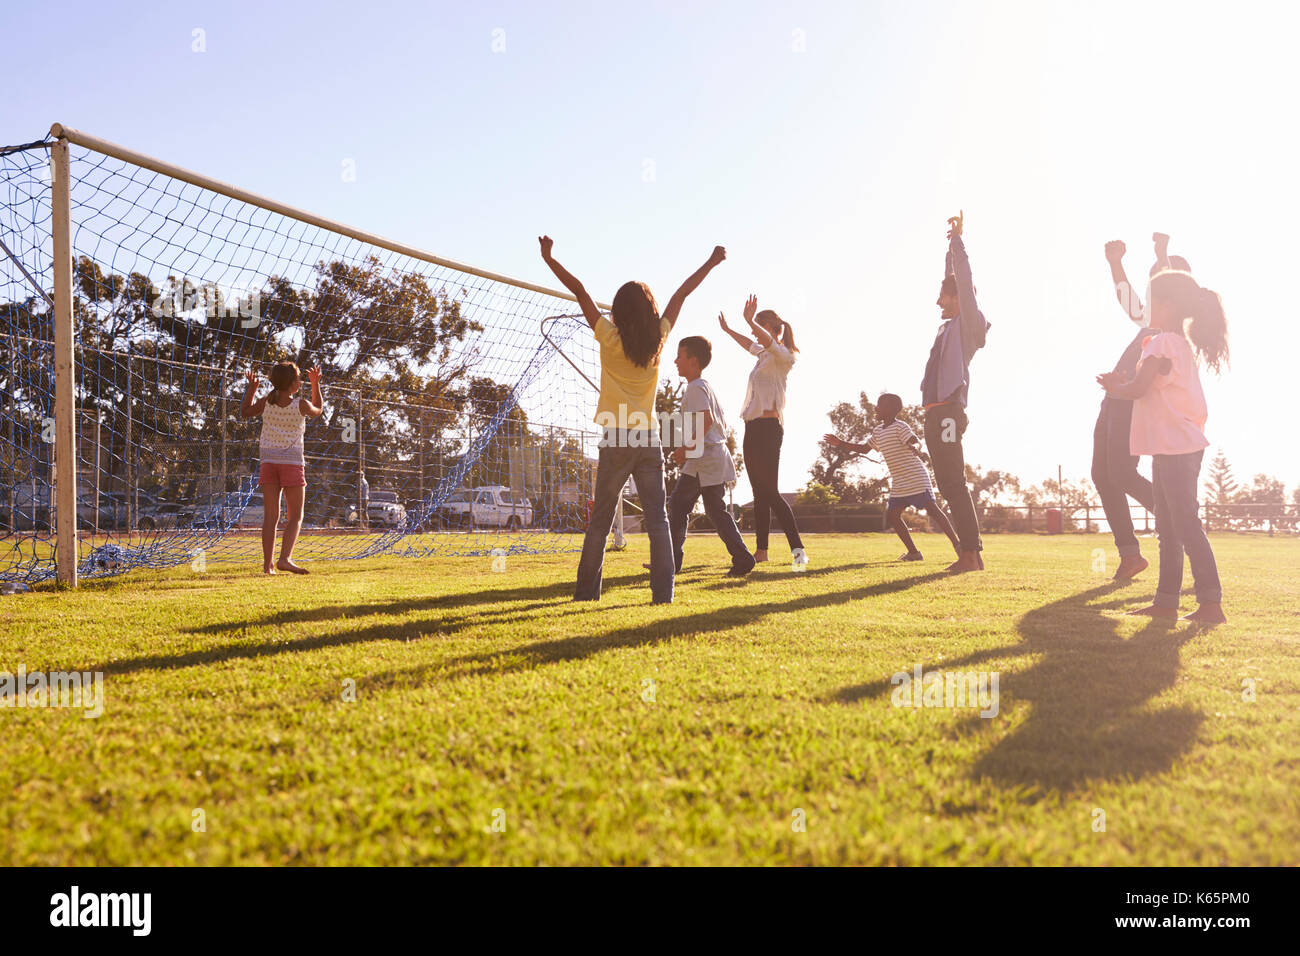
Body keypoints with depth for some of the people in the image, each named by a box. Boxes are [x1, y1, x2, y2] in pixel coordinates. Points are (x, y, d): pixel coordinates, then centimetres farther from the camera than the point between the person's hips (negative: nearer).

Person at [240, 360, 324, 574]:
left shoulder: (266, 402, 0)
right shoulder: (300, 405, -7)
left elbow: (245, 412, 18)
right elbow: (318, 410, 15)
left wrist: (251, 389, 20)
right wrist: (316, 384, 19)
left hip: (269, 461, 3)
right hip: (292, 461, -3)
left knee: (271, 516, 5)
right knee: (296, 517, 2)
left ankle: (267, 563, 0)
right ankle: (285, 558, -16)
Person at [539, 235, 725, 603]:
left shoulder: (610, 339, -3)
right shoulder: (658, 339, 4)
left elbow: (579, 291, 0)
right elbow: (680, 295, 14)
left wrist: (549, 258, 5)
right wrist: (711, 262, 25)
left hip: (617, 439, -2)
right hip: (650, 438, 2)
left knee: (600, 521, 5)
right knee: (657, 520, 1)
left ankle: (587, 590, 8)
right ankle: (663, 591, -5)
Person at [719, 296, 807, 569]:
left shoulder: (782, 355, -7)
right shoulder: (764, 354, 19)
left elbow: (769, 341, -30)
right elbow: (749, 343, 41)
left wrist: (749, 320, -43)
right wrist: (727, 329, 51)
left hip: (768, 426, -10)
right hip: (754, 428, 10)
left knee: (770, 492, -15)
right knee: (760, 492, 9)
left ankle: (798, 549, -18)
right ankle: (761, 551, 12)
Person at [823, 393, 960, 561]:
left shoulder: (900, 427, -12)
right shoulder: (878, 431, 14)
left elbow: (916, 442, -26)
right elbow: (864, 449, 26)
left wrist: (915, 448, -50)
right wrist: (840, 443, 20)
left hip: (916, 477, -9)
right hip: (899, 484, 9)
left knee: (933, 510, -9)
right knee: (892, 516, 3)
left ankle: (957, 544, -3)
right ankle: (913, 552, 8)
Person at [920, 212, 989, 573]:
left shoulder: (967, 323, -1)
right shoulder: (949, 326, 20)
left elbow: (964, 280, -9)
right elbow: (954, 280, 33)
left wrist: (957, 239, -1)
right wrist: (950, 246, 32)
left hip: (948, 411, -9)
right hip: (936, 414, 9)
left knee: (954, 483, -12)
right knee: (949, 485, 8)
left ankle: (971, 553, -13)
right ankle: (970, 552, 11)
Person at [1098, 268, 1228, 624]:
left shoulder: (1162, 342, -13)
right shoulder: (1184, 344, 17)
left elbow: (1138, 389, -17)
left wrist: (1114, 386, 2)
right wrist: (1123, 384, 14)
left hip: (1175, 449, -10)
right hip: (1180, 446, 10)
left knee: (1186, 524, -10)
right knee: (1168, 528, 13)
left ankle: (1211, 602, -11)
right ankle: (1166, 601, 19)